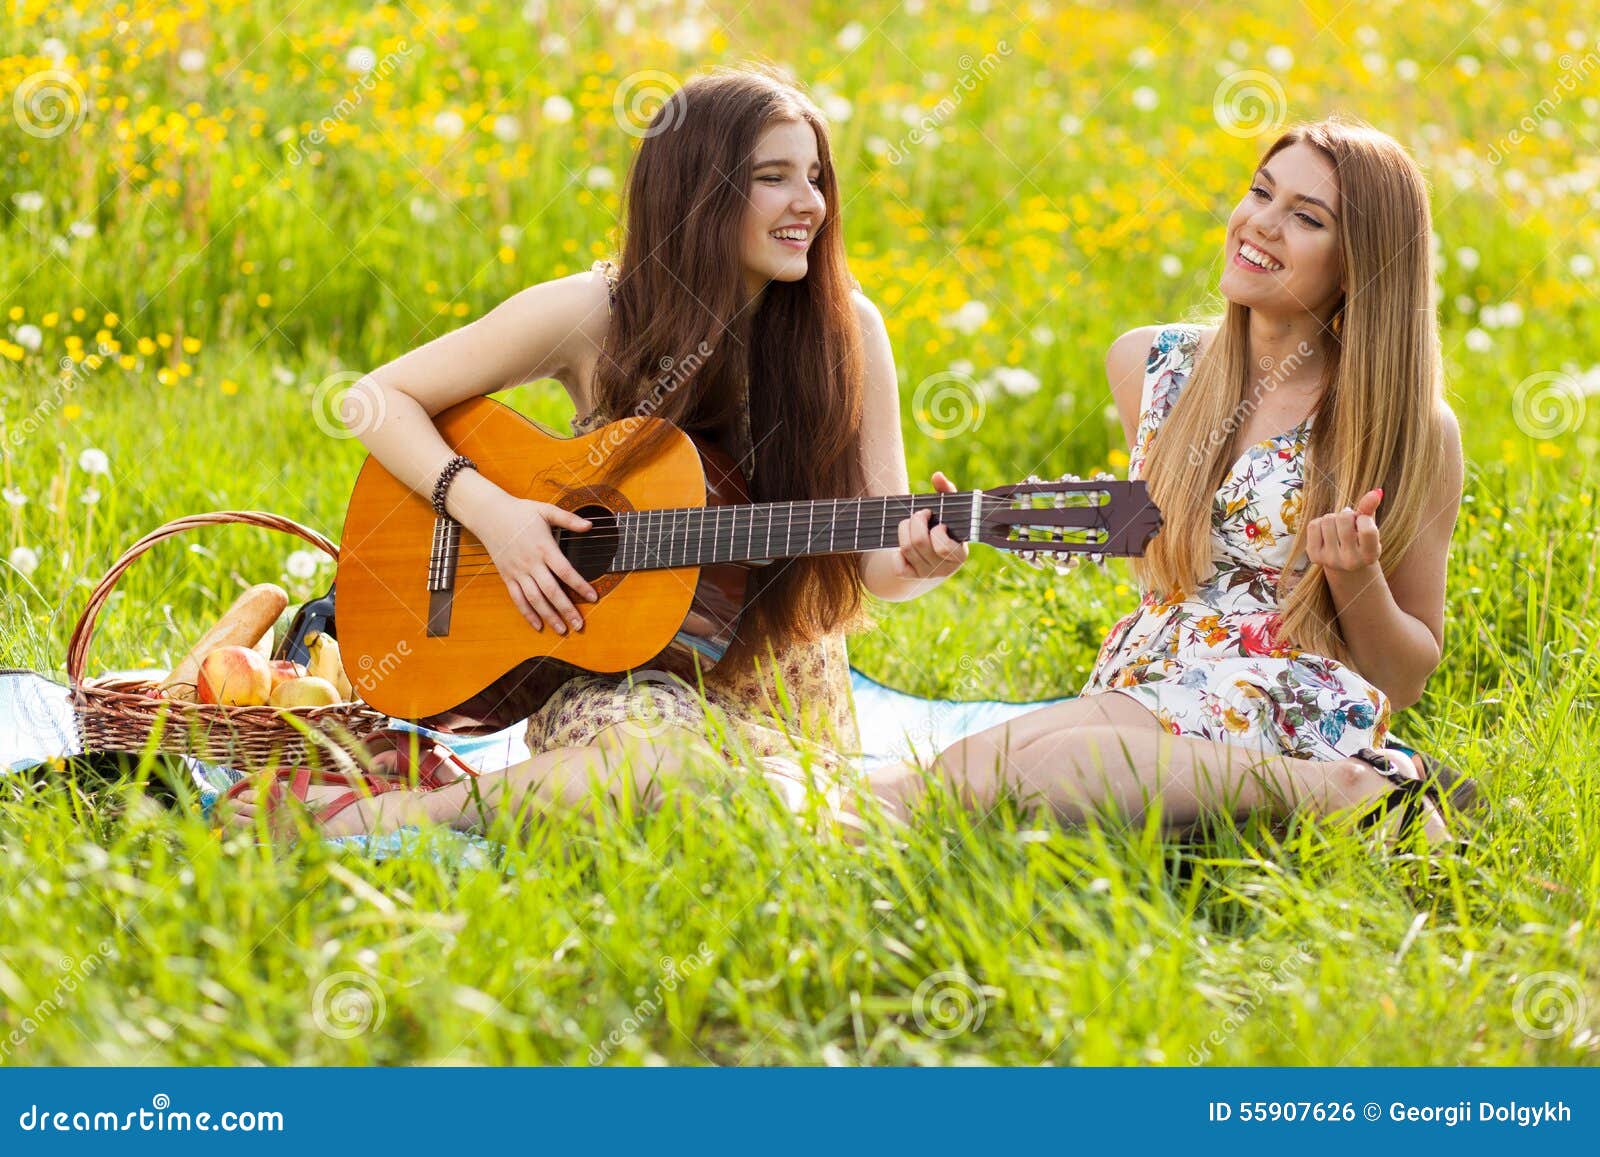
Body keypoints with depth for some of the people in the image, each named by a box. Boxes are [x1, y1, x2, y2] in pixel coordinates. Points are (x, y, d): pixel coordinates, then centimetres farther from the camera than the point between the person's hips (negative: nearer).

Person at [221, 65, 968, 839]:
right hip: (617, 679, -2)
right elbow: (376, 398, -1)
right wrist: (488, 510, -17)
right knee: (671, 755, -39)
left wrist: (921, 562, -25)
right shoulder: (591, 316, -6)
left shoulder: (844, 331, -3)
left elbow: (879, 562, -1)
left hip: (781, 705, 3)